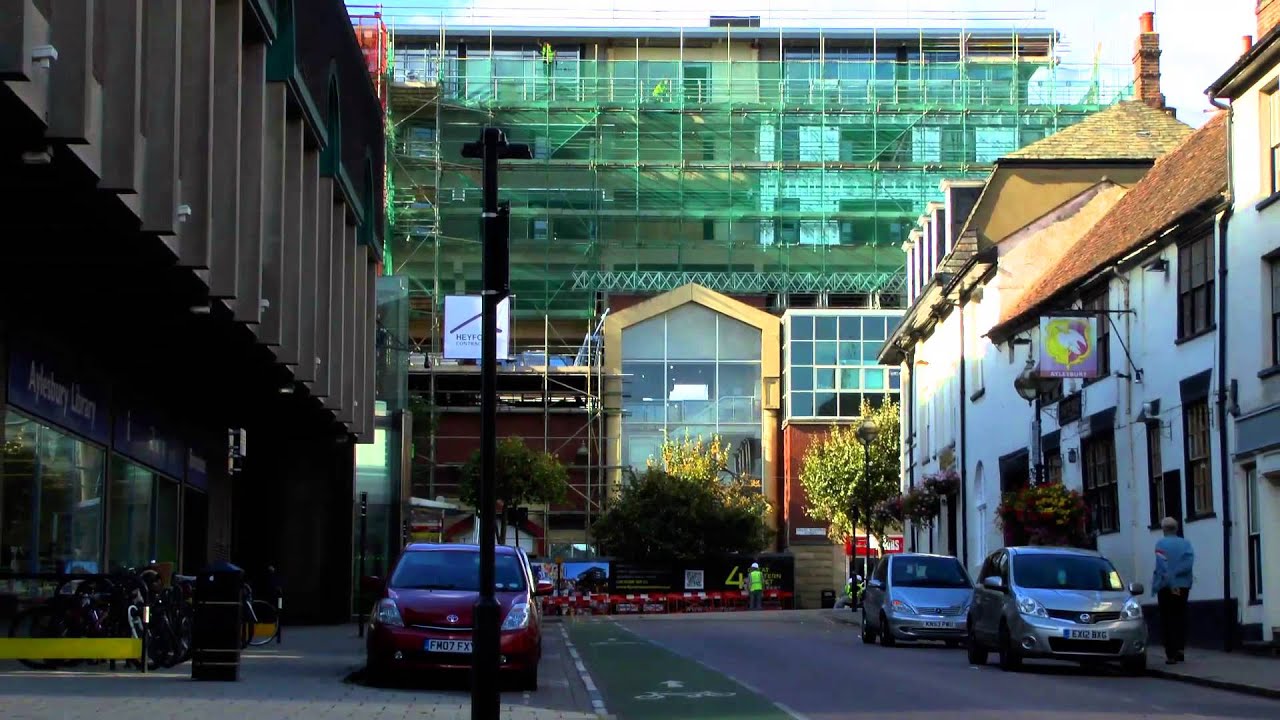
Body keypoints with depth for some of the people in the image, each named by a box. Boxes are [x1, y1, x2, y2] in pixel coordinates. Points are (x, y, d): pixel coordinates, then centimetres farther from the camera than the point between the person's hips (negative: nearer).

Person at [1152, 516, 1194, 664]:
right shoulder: (1186, 543, 3)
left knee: (1167, 620, 2)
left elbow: (1163, 566, -18)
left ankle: (1171, 654, -2)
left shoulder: (1161, 544, -8)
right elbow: (1189, 562, -10)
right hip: (1183, 586, 3)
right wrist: (1175, 574, -10)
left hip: (1166, 587, -3)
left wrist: (1170, 582, -18)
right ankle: (1180, 648, 7)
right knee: (1180, 618, 16)